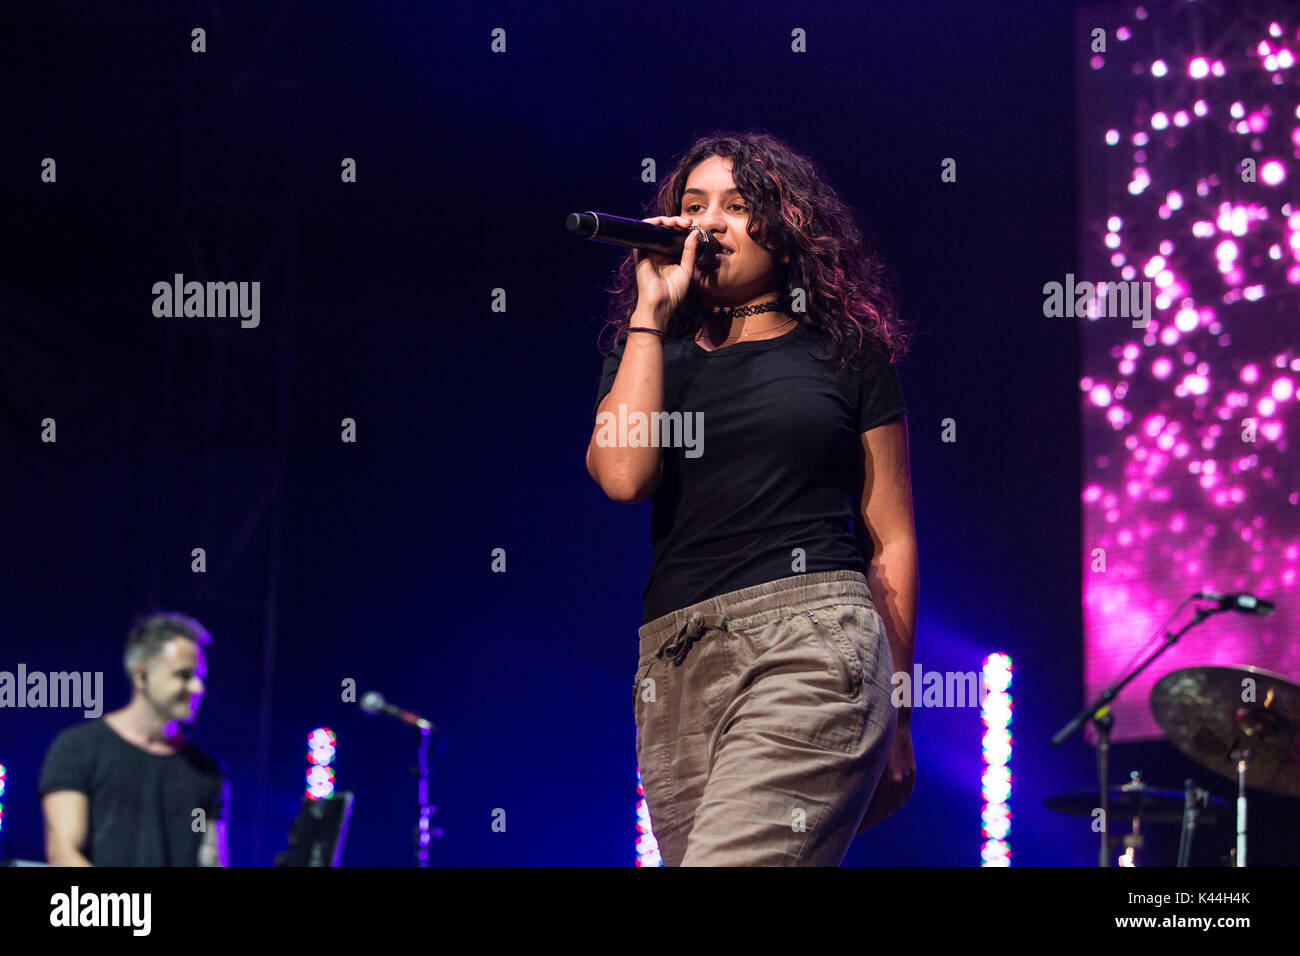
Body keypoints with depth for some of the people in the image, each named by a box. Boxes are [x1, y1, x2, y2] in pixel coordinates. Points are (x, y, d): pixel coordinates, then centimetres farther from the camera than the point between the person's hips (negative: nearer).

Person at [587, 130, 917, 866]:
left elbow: (891, 541, 11)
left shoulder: (846, 353, 12)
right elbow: (621, 473, -3)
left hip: (810, 646, -4)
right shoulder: (655, 354, 19)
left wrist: (895, 714, 6)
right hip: (676, 665, 4)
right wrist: (651, 312, 3)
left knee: (729, 858, -22)